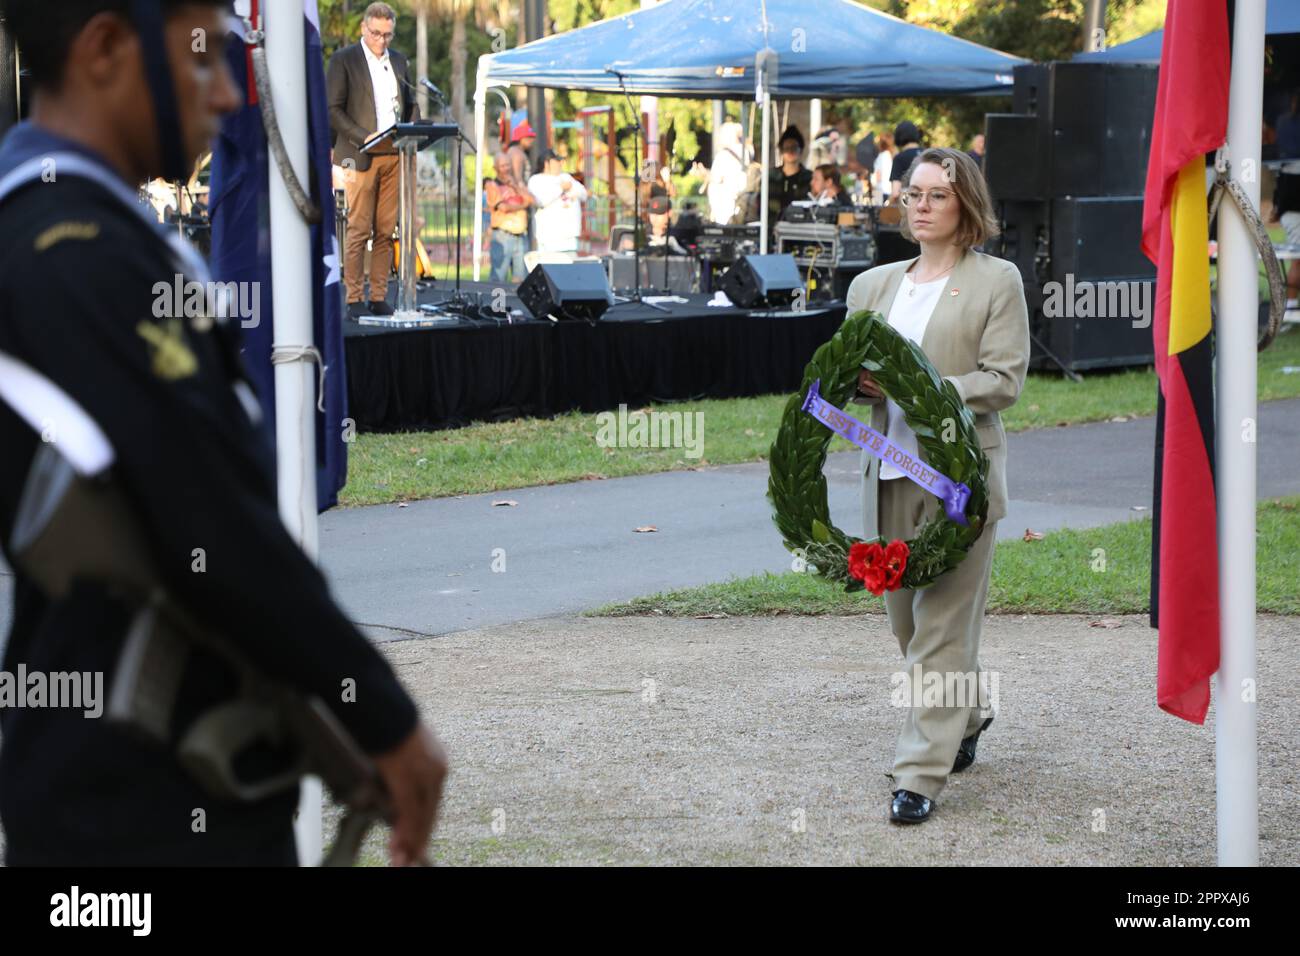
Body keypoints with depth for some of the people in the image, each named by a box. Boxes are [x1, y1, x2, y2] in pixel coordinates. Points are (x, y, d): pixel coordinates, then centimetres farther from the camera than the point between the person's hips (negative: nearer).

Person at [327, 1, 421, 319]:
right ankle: (354, 300, -5)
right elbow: (333, 110, -6)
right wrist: (364, 137, -16)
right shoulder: (343, 60, 0)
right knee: (359, 230, -7)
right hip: (361, 157, -5)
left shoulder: (398, 61, 17)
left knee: (386, 230, 3)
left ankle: (379, 298, 6)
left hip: (395, 156, 5)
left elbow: (409, 103, 23)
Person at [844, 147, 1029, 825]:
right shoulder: (873, 285, 15)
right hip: (891, 470, 6)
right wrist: (863, 380, -7)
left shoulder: (997, 282, 0)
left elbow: (1004, 380, -8)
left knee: (942, 624, -8)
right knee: (905, 614, 14)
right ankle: (964, 719, 38)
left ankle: (921, 773, -8)